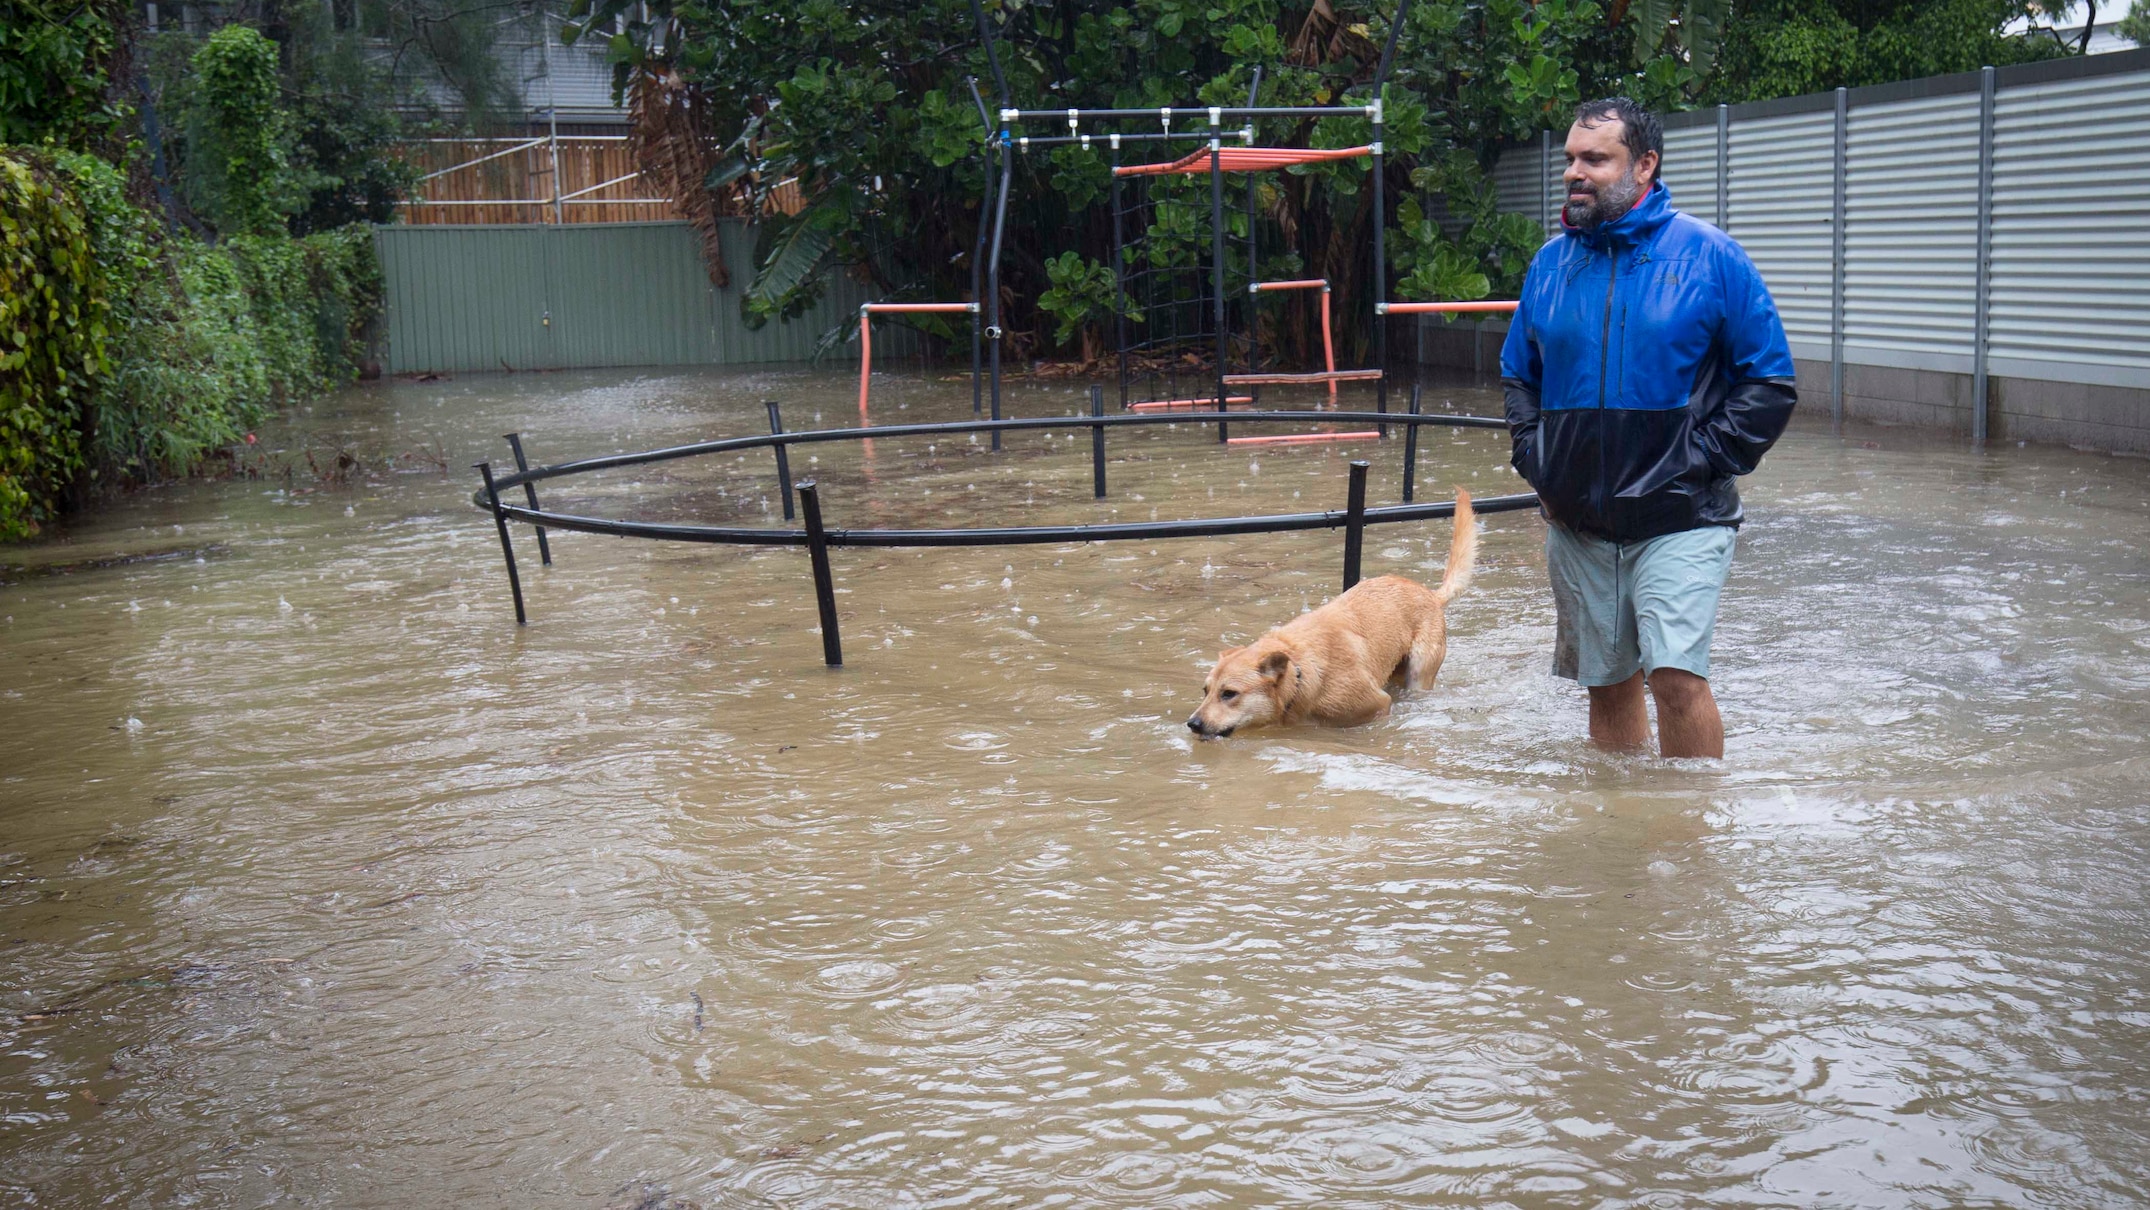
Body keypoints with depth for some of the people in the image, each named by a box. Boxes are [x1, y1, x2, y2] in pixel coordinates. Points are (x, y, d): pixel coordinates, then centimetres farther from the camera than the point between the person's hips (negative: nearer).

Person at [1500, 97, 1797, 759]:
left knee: (1676, 674, -16)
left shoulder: (1707, 253, -4)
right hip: (1577, 523, 4)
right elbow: (1517, 375, 21)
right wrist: (1533, 456, 5)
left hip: (1678, 518, -4)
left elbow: (1771, 382, -3)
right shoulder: (1551, 261, 8)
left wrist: (1701, 460, -12)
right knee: (1608, 684, 12)